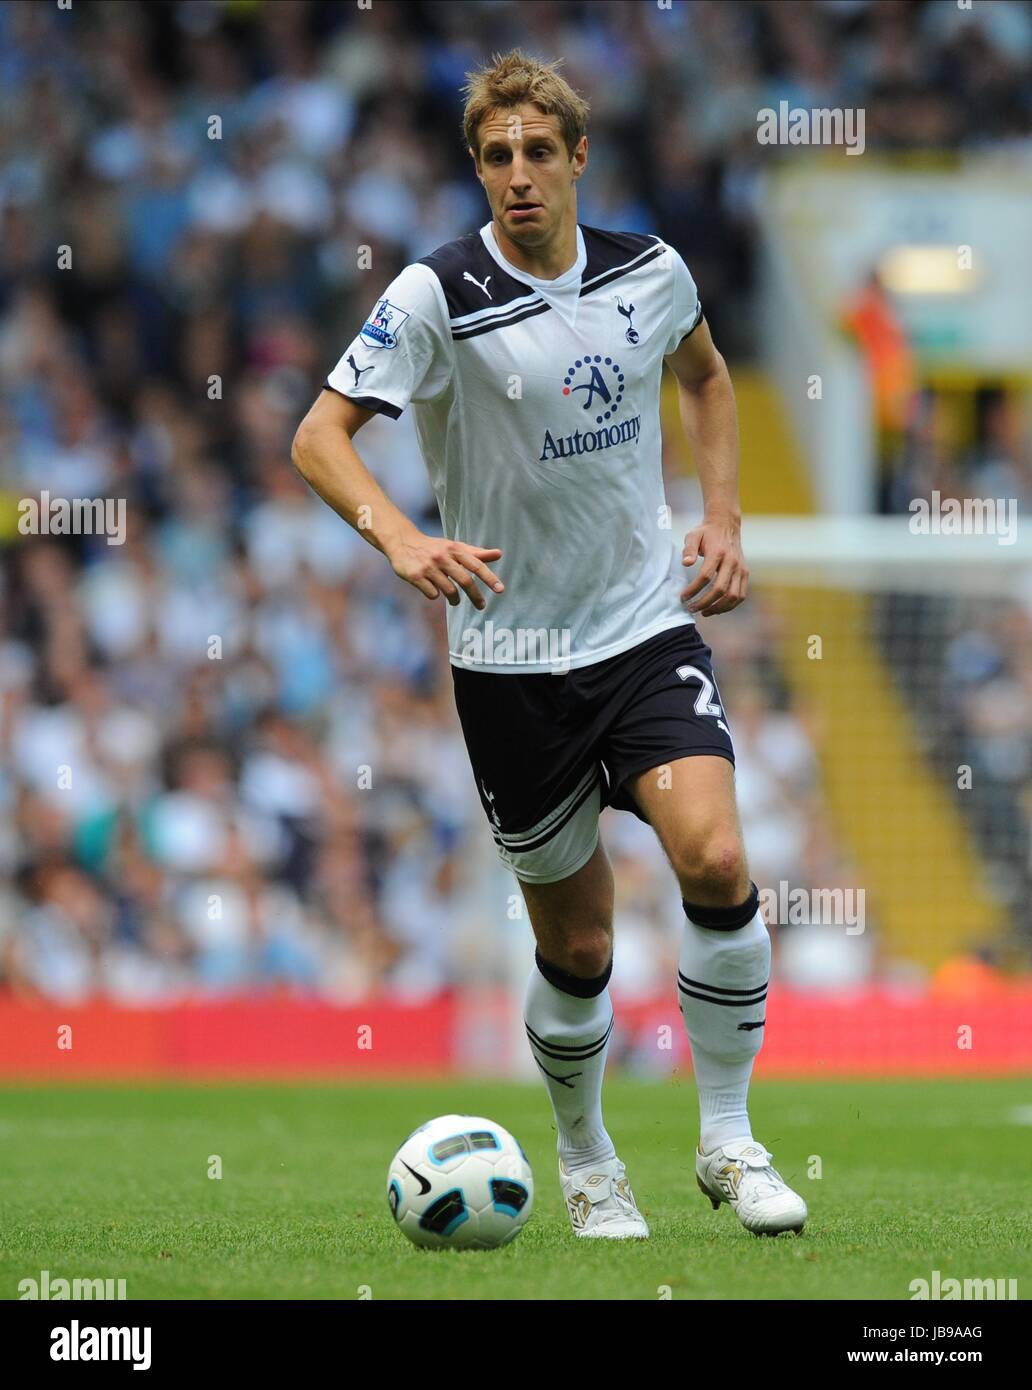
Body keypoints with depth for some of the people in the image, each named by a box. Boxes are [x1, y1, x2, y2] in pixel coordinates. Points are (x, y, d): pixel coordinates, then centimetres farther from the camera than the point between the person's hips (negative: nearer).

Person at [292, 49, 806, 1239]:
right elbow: (318, 438, -15)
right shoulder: (438, 295, -12)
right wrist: (399, 538, -33)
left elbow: (704, 375, 21)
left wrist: (723, 516, 8)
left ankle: (727, 1142, -4)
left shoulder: (648, 271, -1)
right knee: (576, 946, 5)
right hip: (511, 657, -2)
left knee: (715, 861, -20)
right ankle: (585, 1162, 31)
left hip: (648, 626, 2)